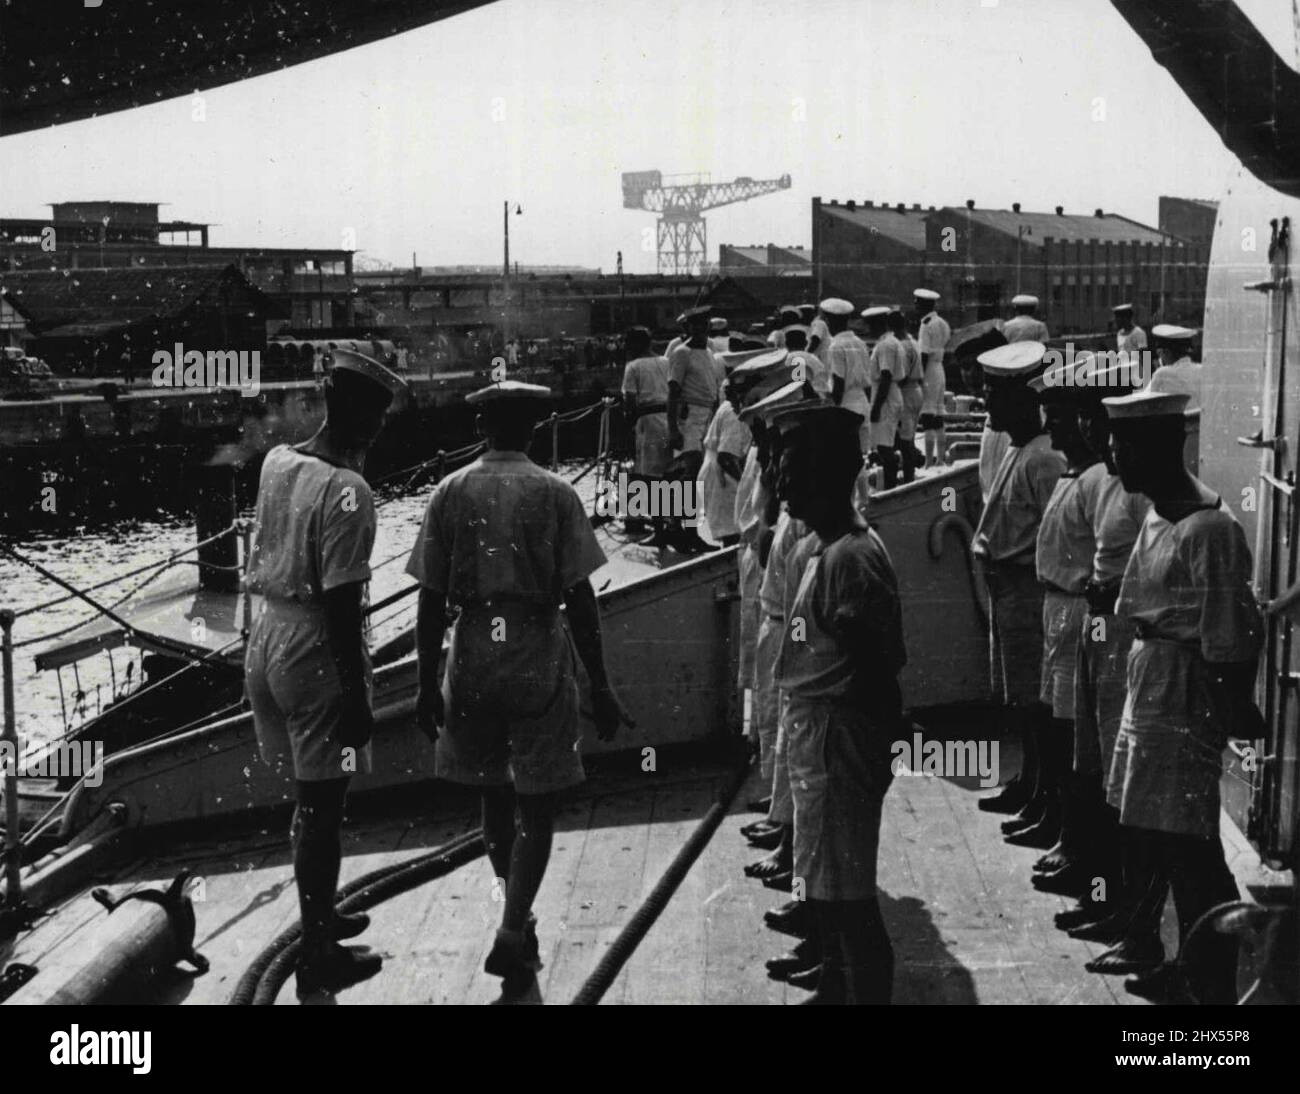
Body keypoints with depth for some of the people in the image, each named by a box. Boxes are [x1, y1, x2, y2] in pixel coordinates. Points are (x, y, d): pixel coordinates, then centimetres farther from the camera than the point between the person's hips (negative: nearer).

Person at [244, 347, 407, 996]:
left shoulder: (277, 461, 3)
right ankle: (318, 959, 15)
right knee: (322, 803, 4)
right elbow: (341, 602, -21)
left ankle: (320, 916, 38)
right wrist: (355, 695, -16)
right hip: (315, 652, -8)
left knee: (308, 796, 22)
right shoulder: (347, 492, -21)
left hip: (266, 638, 8)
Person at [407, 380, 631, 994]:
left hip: (471, 655, 3)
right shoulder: (555, 494, -5)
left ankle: (520, 924, 30)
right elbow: (579, 598, -8)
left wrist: (428, 684, 6)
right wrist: (599, 687, -2)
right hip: (538, 656, -2)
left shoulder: (449, 493, 0)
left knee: (495, 796, 17)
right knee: (536, 805, 5)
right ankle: (512, 931, -8)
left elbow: (431, 599, -1)